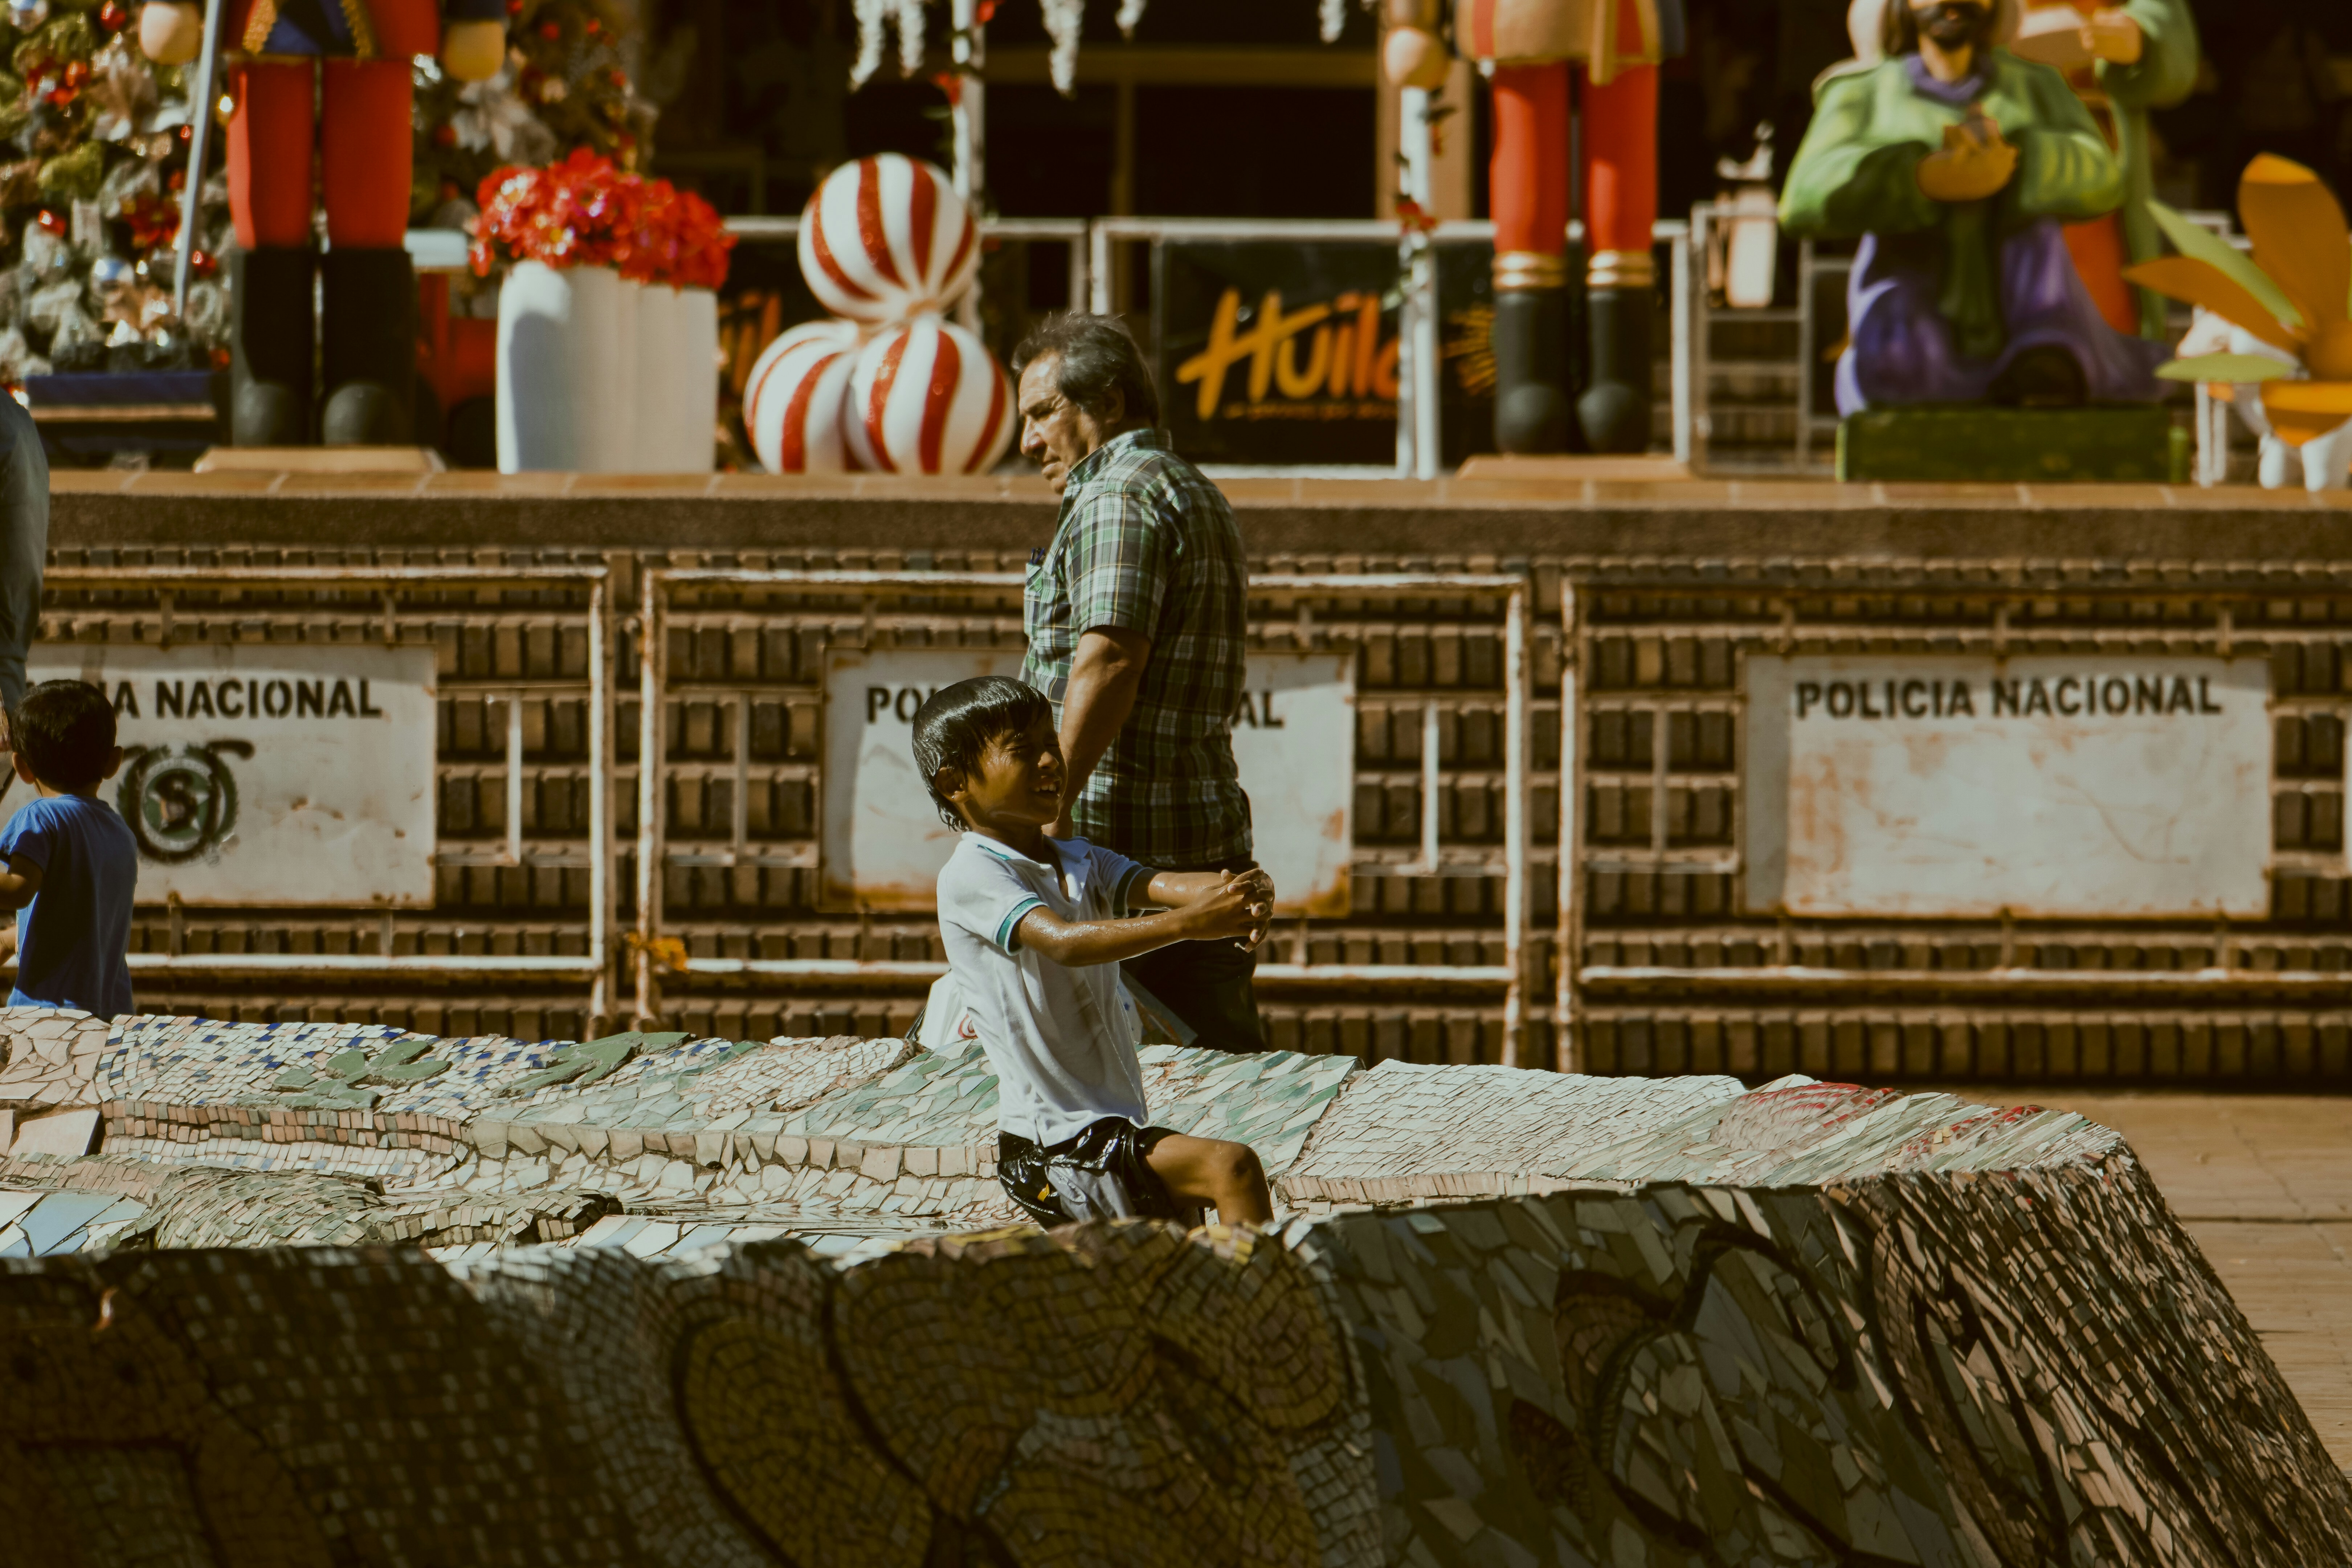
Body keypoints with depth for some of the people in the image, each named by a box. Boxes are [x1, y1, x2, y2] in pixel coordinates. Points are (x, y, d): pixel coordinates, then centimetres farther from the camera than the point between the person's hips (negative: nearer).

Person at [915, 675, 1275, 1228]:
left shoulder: (1080, 861, 12)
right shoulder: (970, 877, -13)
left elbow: (1161, 884, -6)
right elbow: (1063, 942, -30)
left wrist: (1242, 895, -29)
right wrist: (1187, 923, -42)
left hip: (1116, 1130, 9)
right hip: (1051, 1152, -9)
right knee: (1231, 1167, -22)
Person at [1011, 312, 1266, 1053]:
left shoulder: (1117, 498, -10)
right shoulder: (1199, 495, 23)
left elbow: (1108, 661, -22)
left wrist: (1052, 807, -24)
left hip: (1115, 833, -10)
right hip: (1210, 834, 10)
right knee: (1228, 1050, 7)